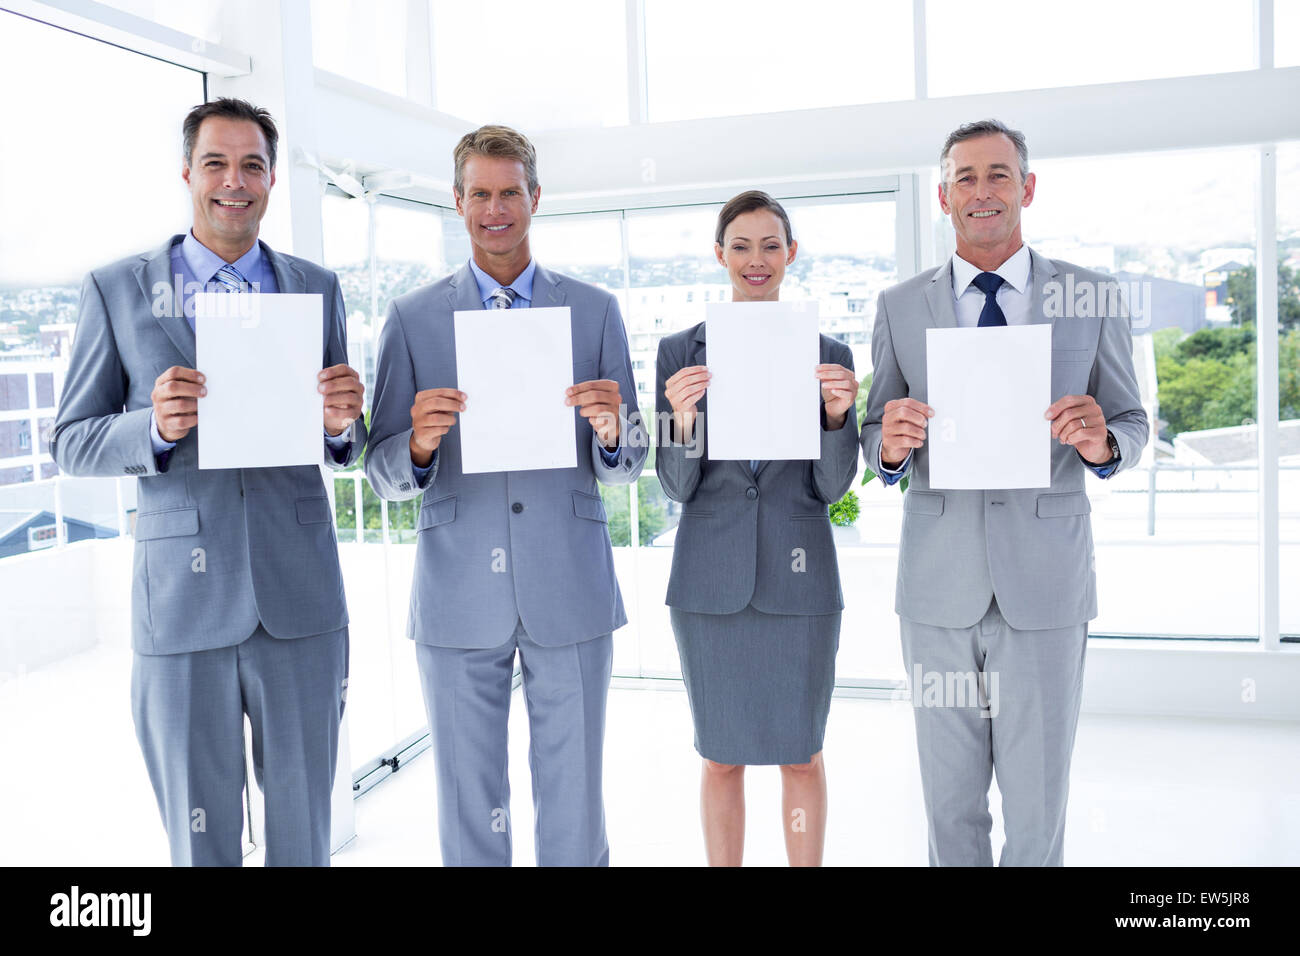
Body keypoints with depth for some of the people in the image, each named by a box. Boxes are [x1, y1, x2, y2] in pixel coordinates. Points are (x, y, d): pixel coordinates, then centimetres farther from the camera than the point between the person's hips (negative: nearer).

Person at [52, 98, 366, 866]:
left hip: (301, 599, 2)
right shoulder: (117, 291, 3)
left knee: (305, 831, 11)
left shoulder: (318, 289, 8)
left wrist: (342, 422, -13)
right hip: (182, 602, -1)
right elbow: (72, 446, 4)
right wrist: (157, 426, -17)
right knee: (200, 838, 10)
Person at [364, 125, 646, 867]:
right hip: (459, 594, 0)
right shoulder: (413, 318, 5)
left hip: (571, 590, 0)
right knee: (469, 815, 11)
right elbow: (384, 474, 2)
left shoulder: (596, 311, 6)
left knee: (575, 811, 8)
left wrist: (611, 430, -18)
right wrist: (420, 444, -19)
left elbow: (628, 465, 4)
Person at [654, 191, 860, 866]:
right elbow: (676, 486, 0)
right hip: (710, 579, 0)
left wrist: (837, 413, -17)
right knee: (722, 756, 11)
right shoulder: (680, 352, 2)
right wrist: (682, 418, -19)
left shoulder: (827, 354, 3)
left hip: (798, 578, 0)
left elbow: (834, 487, 1)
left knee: (801, 754, 9)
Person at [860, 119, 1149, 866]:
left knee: (1038, 809, 6)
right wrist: (890, 445, -16)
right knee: (951, 806, 12)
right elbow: (876, 440, 7)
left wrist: (1101, 441, -16)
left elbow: (1133, 425, 7)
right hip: (939, 587, 1)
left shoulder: (1093, 298, 4)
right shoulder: (900, 306, 6)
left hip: (1047, 586, -1)